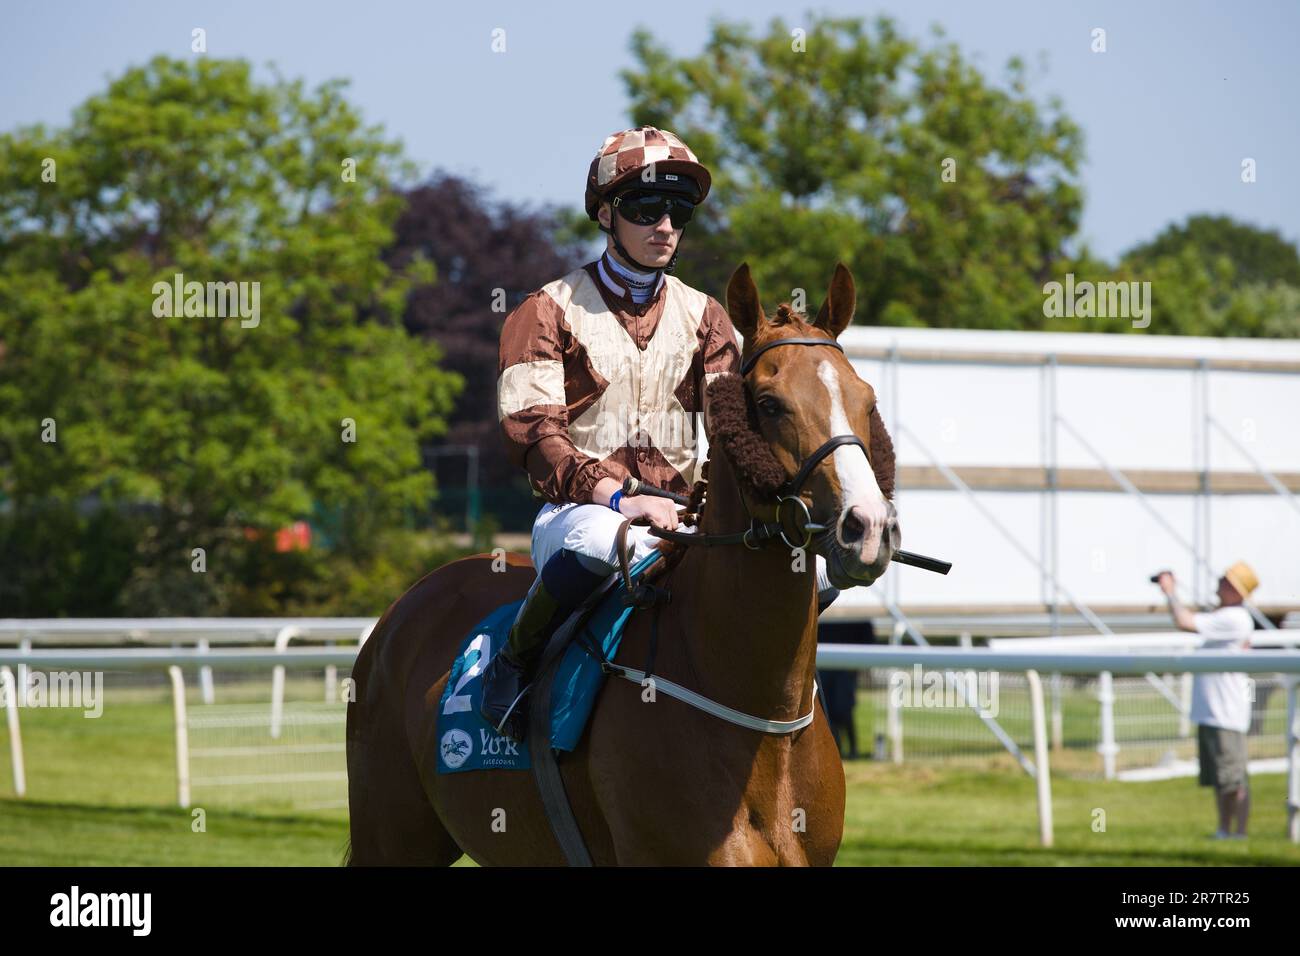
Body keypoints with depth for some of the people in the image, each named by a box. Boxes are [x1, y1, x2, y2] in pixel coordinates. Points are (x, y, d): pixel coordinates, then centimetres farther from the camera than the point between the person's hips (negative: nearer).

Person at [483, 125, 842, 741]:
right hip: (581, 506, -4)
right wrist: (615, 495, -25)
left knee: (812, 575, -19)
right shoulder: (549, 311, 3)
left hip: (683, 514, 4)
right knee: (597, 545, -43)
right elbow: (531, 432, -9)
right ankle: (515, 659, -16)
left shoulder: (703, 316, 17)